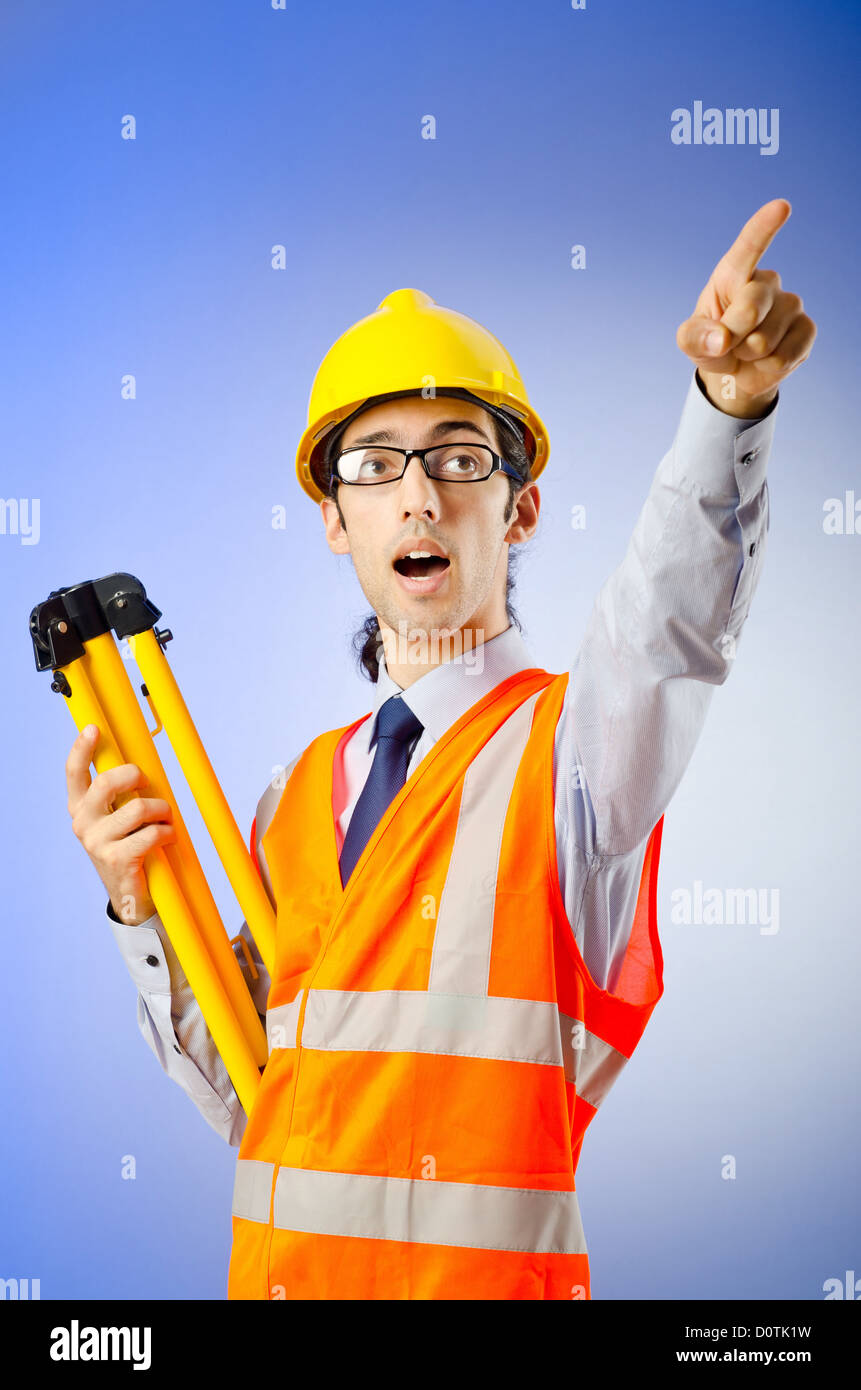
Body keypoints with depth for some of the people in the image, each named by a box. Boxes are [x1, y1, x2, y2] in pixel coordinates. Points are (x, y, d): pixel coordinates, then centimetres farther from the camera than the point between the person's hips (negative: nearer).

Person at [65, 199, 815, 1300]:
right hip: (274, 1266, 4)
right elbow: (242, 1099, 9)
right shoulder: (300, 794, 6)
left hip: (488, 1266, -4)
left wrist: (731, 403, -47)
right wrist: (144, 912, -5)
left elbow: (670, 622, -30)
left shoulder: (574, 736, -7)